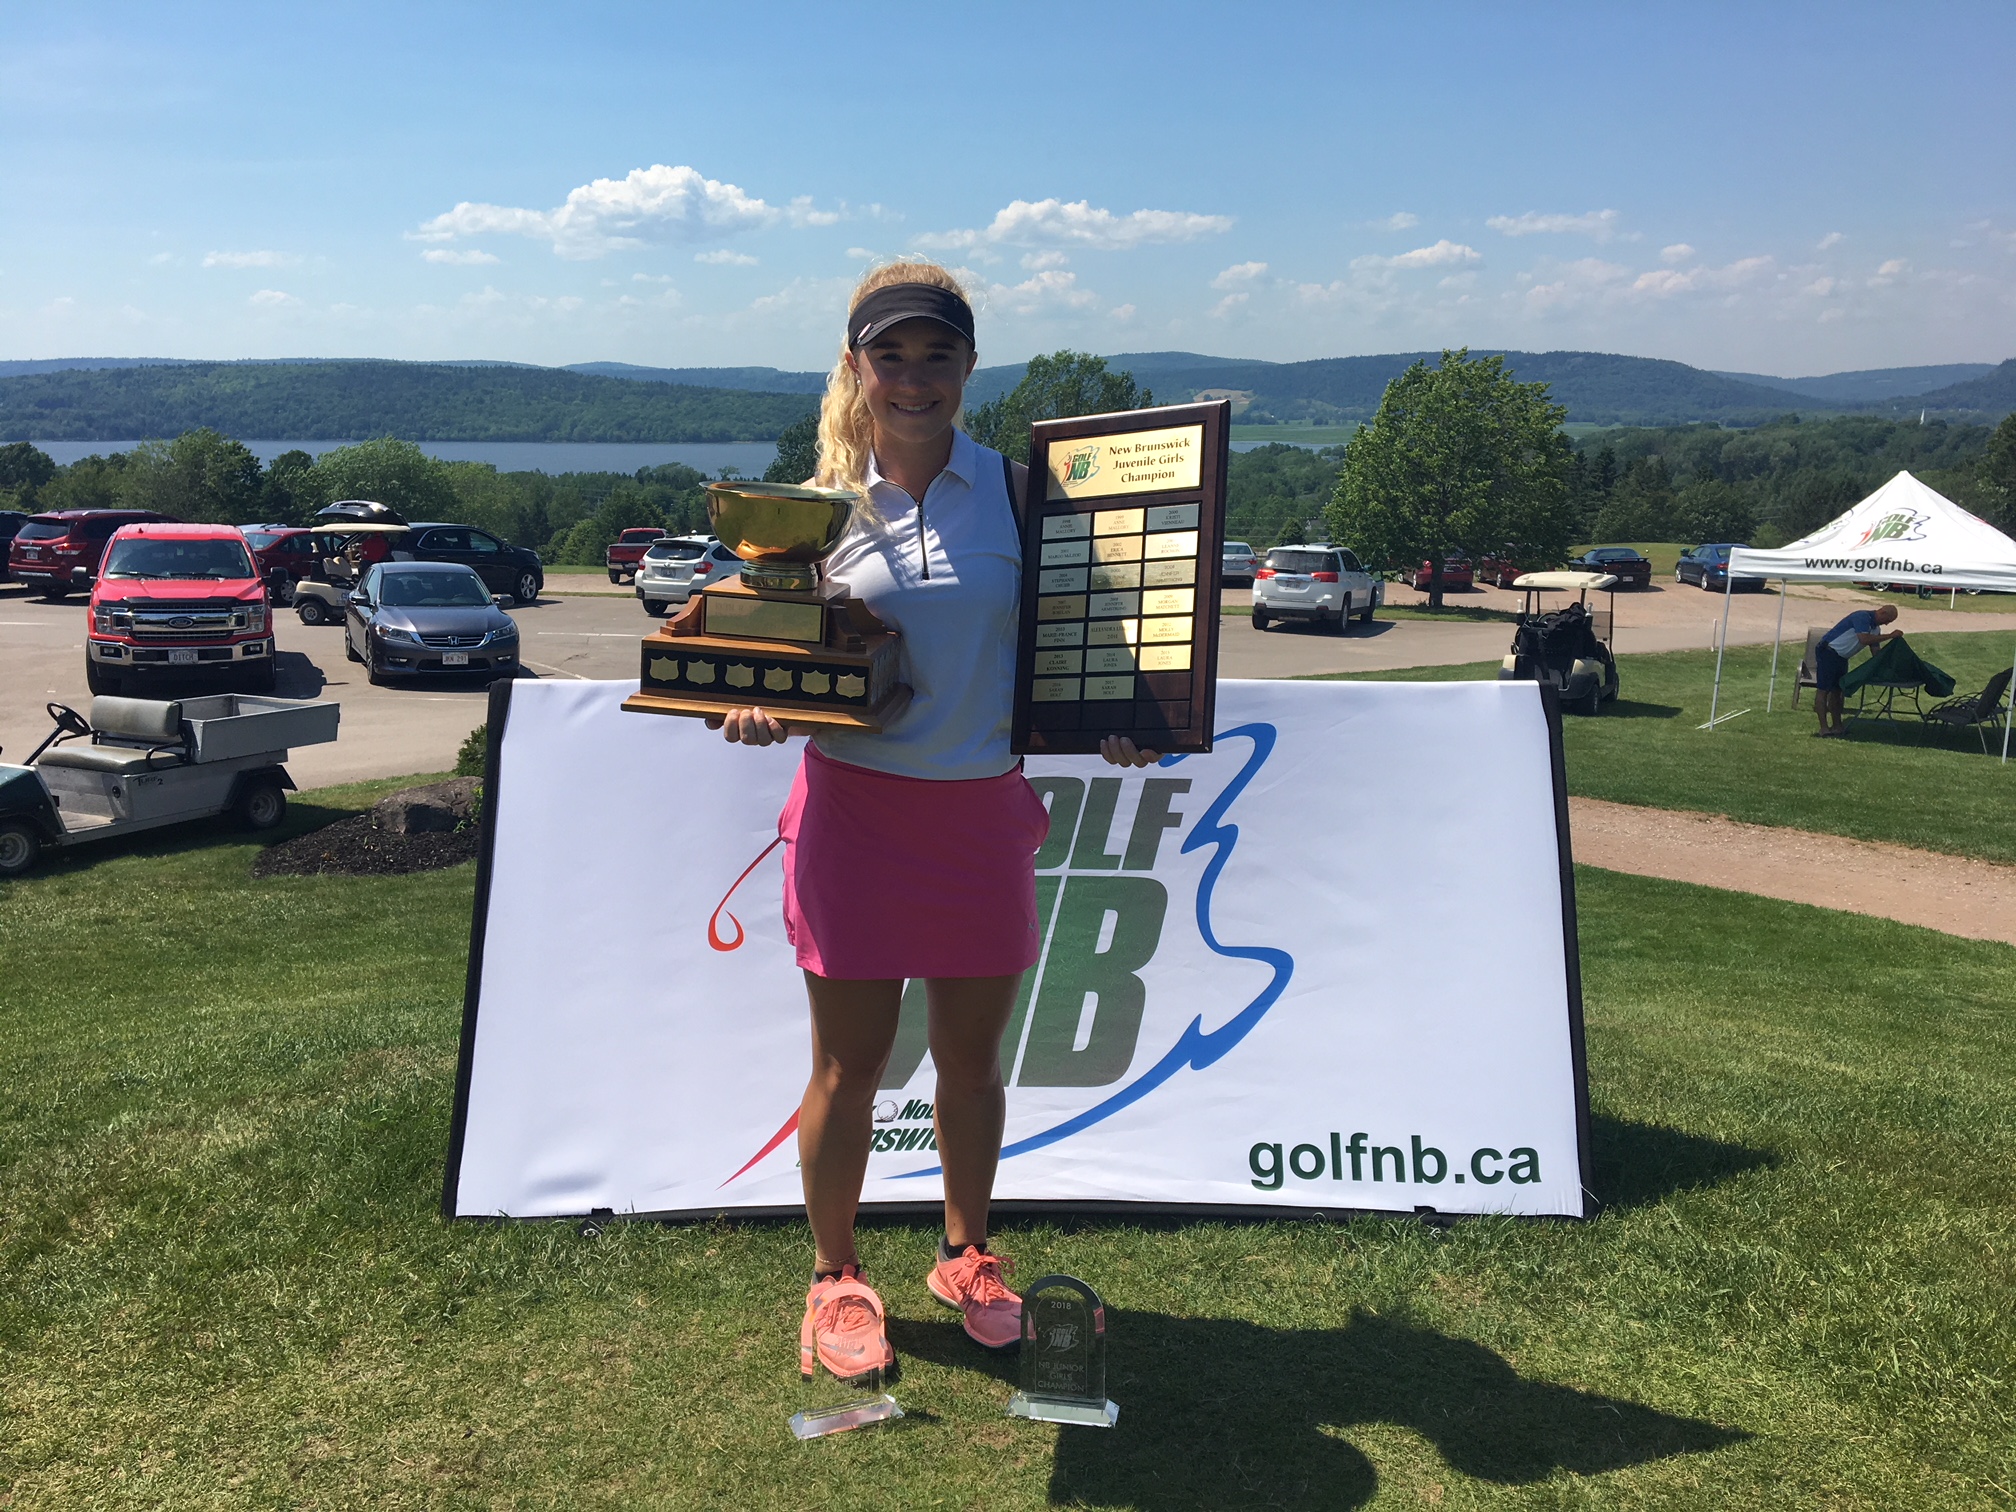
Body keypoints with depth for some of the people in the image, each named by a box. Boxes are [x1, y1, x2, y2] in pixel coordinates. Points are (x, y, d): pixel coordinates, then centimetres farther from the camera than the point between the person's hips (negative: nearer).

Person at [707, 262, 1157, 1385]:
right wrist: (755, 707, -17)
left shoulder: (1015, 492, 3)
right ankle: (836, 1276, 28)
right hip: (855, 807, -1)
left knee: (973, 1055, 13)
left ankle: (968, 1258, 35)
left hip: (984, 809, 1)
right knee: (850, 1058, 6)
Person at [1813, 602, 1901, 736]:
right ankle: (1823, 728, -9)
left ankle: (1836, 726, 17)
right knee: (1823, 690, -7)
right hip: (1828, 652, -10)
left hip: (1841, 657, 10)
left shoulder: (1875, 627, 11)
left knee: (1837, 690, 12)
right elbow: (1864, 639, -31)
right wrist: (1890, 636, -26)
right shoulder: (1862, 617, -18)